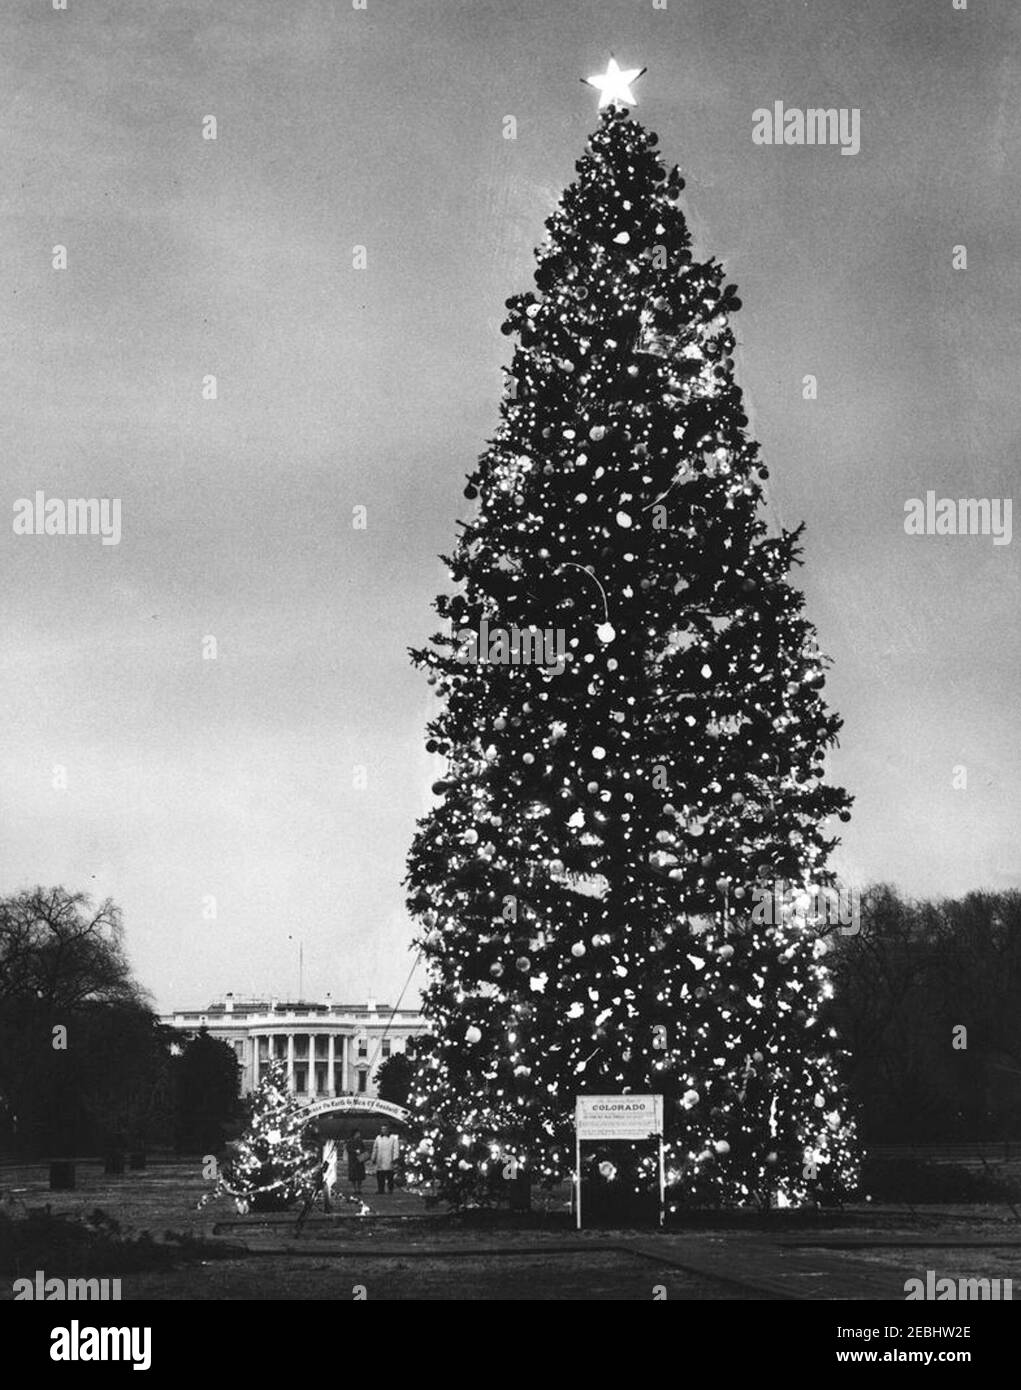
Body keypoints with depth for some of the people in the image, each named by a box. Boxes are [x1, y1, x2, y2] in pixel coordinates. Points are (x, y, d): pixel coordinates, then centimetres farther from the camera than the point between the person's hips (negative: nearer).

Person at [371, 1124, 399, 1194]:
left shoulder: (393, 1138, 4)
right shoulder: (378, 1138, 16)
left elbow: (396, 1148, -3)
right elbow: (375, 1149, 21)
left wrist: (395, 1158, -12)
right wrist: (373, 1158, 19)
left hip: (389, 1161, -4)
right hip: (380, 1161, 4)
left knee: (389, 1176, -7)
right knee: (380, 1176, 0)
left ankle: (390, 1190, -2)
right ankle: (380, 1190, 4)